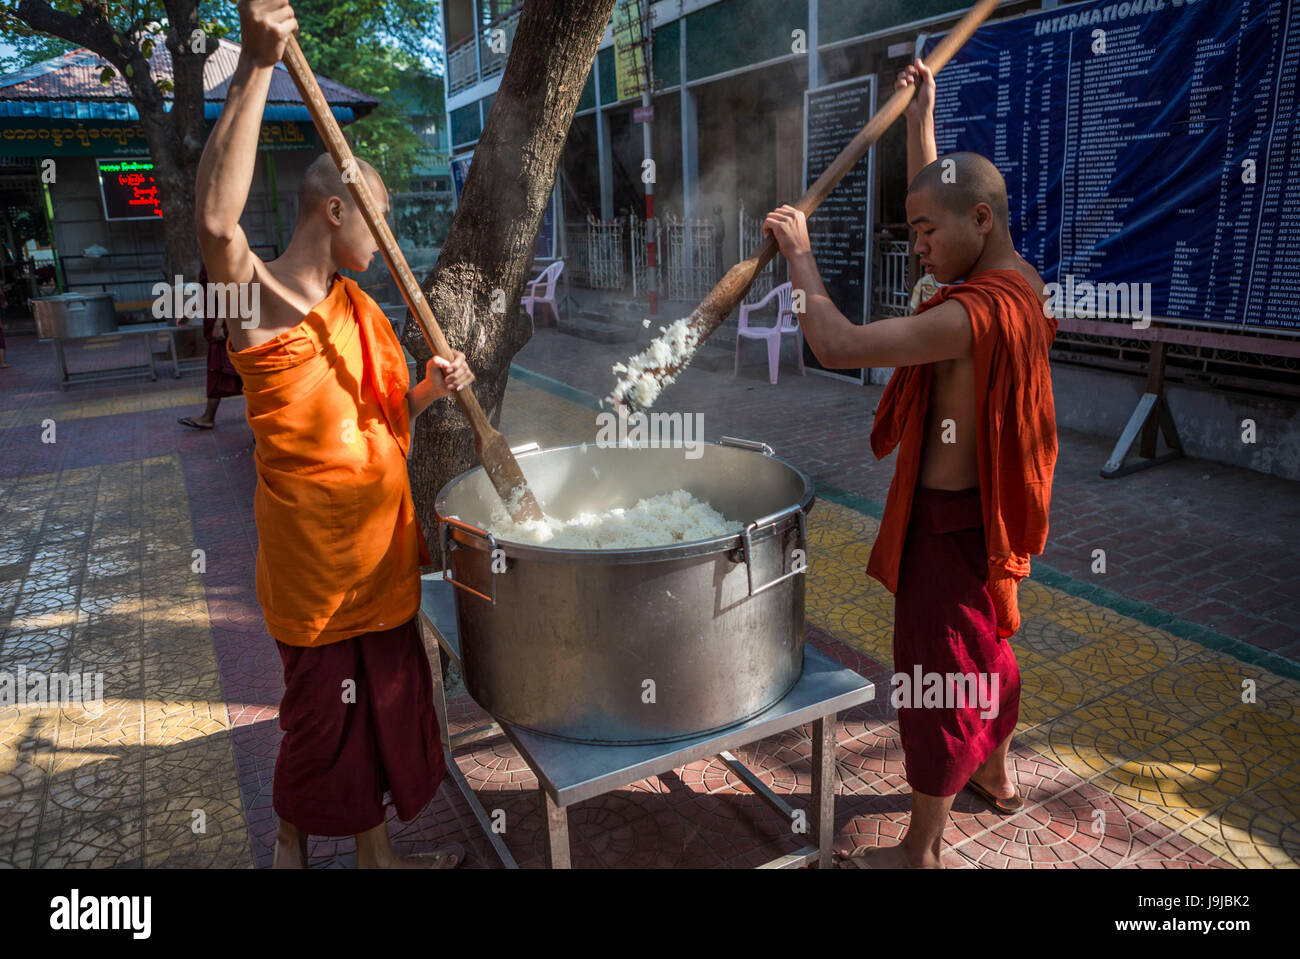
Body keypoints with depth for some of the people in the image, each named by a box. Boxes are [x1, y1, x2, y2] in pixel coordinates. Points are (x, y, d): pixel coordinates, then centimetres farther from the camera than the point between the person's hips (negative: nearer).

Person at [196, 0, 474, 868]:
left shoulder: (359, 306, 10)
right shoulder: (265, 303, -15)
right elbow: (218, 222, -38)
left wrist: (430, 389, -6)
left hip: (382, 559, 8)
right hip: (318, 568, -8)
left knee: (387, 709, 20)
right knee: (322, 729, 10)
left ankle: (378, 853, 41)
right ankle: (291, 849, 39)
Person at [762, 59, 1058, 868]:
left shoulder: (977, 314, -29)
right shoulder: (1018, 278, 1)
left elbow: (838, 346, -34)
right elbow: (942, 197, 18)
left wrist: (801, 255, -21)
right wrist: (922, 117, 23)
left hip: (950, 524, -10)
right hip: (989, 512, 10)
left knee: (936, 676, 4)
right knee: (988, 648, 26)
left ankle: (921, 851, 22)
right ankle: (997, 775, 49)